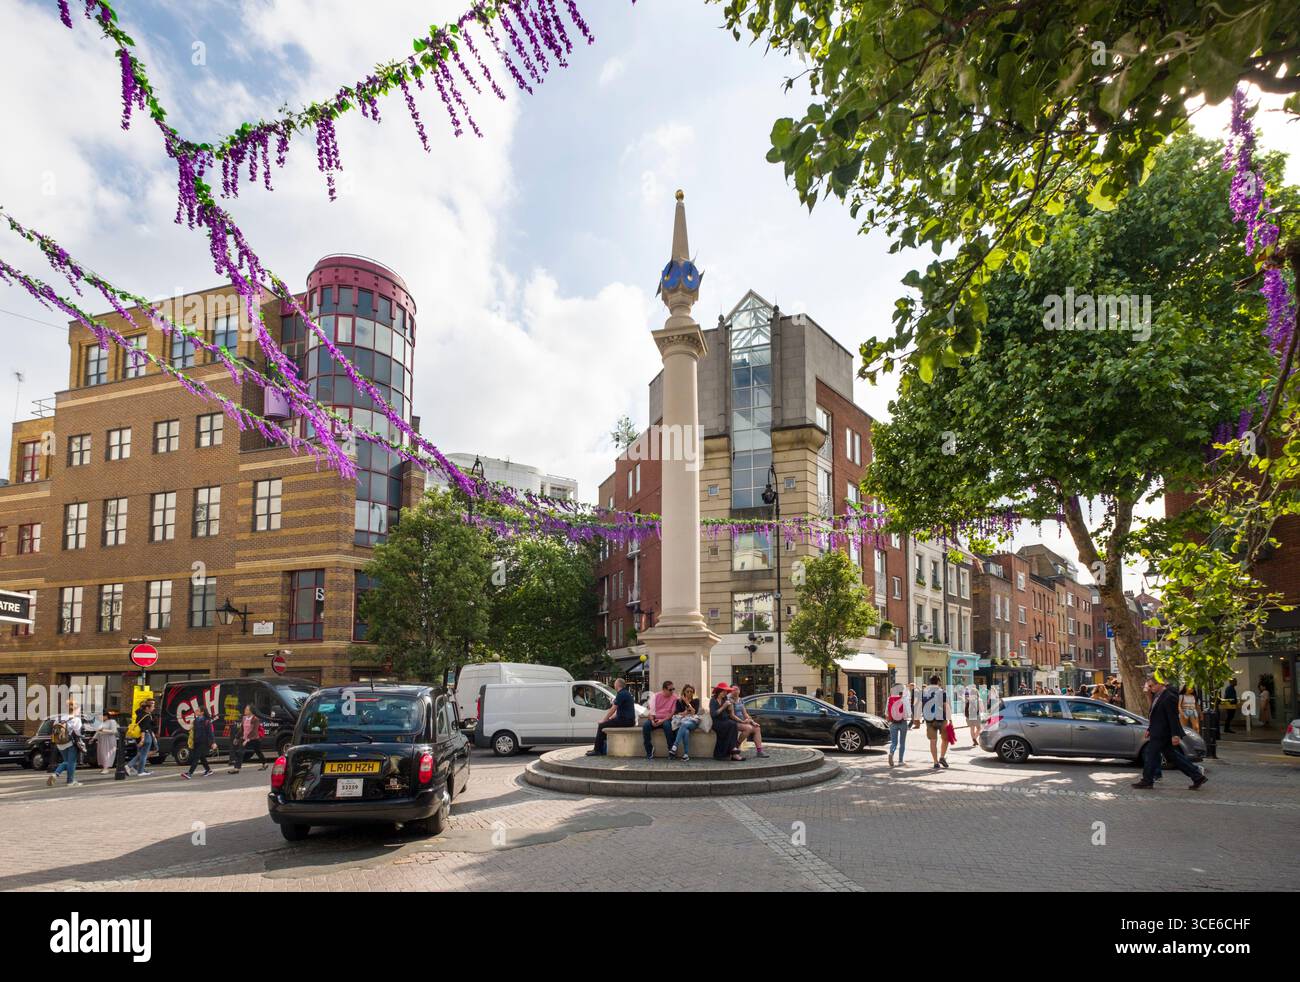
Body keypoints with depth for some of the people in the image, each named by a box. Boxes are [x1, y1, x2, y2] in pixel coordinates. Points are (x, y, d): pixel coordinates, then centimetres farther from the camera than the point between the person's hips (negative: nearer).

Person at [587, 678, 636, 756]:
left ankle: (597, 750, -4)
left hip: (625, 720, -10)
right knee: (604, 724, 17)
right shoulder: (625, 693, 19)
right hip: (628, 720, 10)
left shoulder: (621, 694, -13)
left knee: (601, 725, -6)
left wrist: (604, 720, -5)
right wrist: (610, 718, 14)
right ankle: (601, 749, 18)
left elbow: (613, 709, -14)